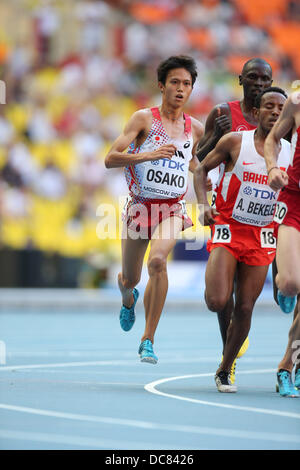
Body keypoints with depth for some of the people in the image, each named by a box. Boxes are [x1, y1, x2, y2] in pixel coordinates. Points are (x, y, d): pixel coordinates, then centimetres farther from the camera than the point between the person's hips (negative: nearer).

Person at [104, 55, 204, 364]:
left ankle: (148, 340, -21)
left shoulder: (195, 128, 7)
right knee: (129, 279, 13)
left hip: (172, 209, 1)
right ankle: (129, 299, 55)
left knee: (158, 260, -29)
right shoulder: (144, 118, -5)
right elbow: (110, 158, -13)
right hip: (140, 206, -1)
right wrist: (148, 155, -25)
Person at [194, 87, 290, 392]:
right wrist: (204, 205, -12)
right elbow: (201, 170, 3)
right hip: (228, 229, -3)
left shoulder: (290, 152, 1)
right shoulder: (235, 142, -7)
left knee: (244, 308, 2)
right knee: (217, 303, -16)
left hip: (261, 236, 3)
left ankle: (224, 370, 18)